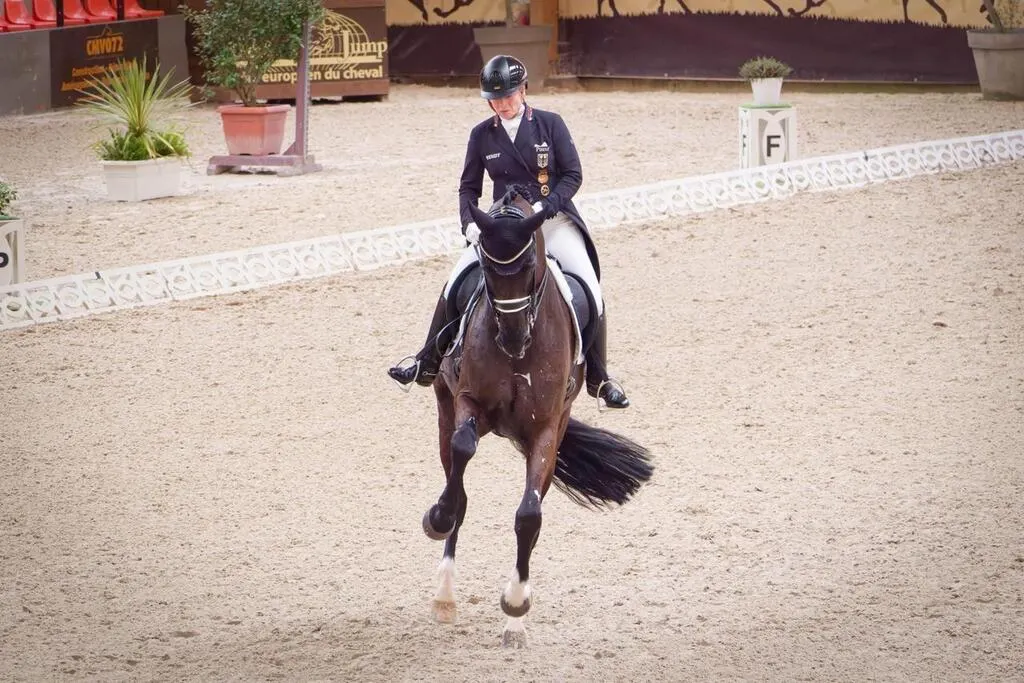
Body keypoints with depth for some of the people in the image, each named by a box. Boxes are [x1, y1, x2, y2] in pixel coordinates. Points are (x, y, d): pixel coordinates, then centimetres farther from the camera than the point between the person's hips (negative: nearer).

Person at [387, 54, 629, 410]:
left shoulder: (550, 124, -5)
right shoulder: (482, 135, 2)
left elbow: (573, 175, -5)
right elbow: (469, 187, 7)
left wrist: (545, 206, -19)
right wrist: (469, 222, -11)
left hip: (553, 220, -2)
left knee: (590, 294, -15)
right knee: (454, 286, -6)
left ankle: (599, 379, 0)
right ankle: (428, 364, 9)